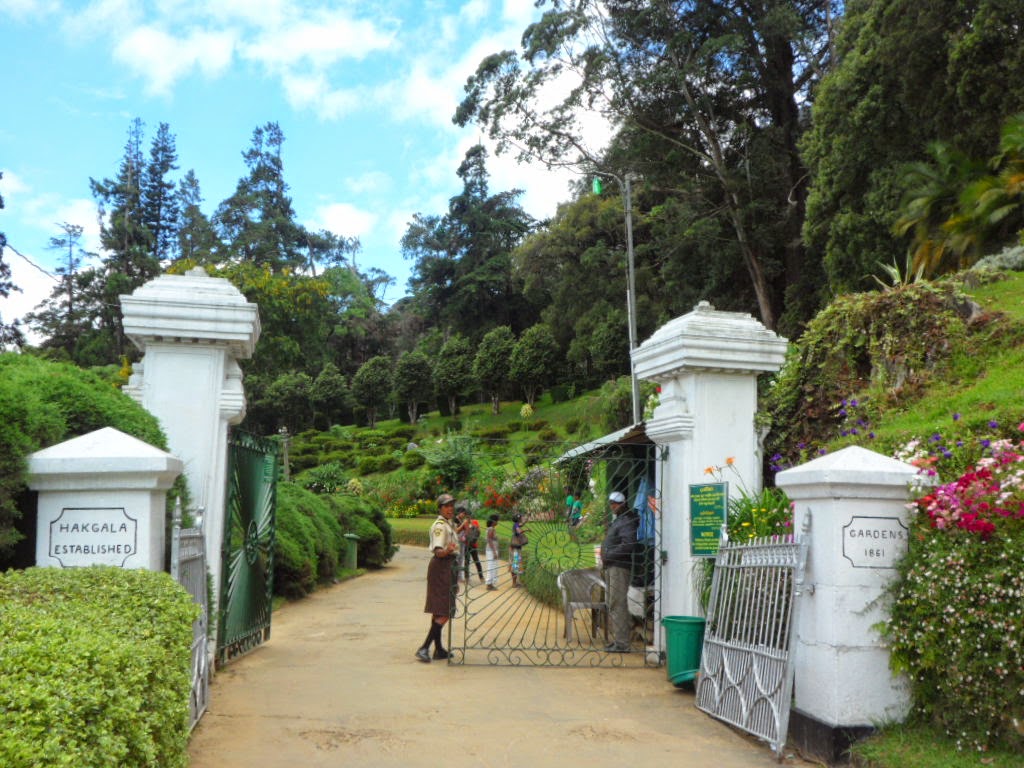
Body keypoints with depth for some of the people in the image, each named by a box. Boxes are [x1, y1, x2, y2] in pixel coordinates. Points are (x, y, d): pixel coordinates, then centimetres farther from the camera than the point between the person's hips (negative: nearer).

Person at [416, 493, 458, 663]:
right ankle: (424, 648, -15)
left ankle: (439, 649, 17)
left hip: (446, 567, 10)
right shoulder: (440, 525, -15)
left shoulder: (447, 524, 14)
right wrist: (447, 550, -44)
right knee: (444, 612, -13)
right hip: (441, 567, -10)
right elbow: (438, 551, -25)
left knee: (438, 611, 12)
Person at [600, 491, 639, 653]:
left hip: (620, 567, -11)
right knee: (613, 605, 15)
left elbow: (628, 545, -24)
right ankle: (618, 639, 22)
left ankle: (621, 643, -9)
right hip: (611, 567, 11)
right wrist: (605, 556, 9)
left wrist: (608, 555, -17)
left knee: (617, 605, -11)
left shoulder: (626, 522, -12)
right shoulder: (617, 521, 20)